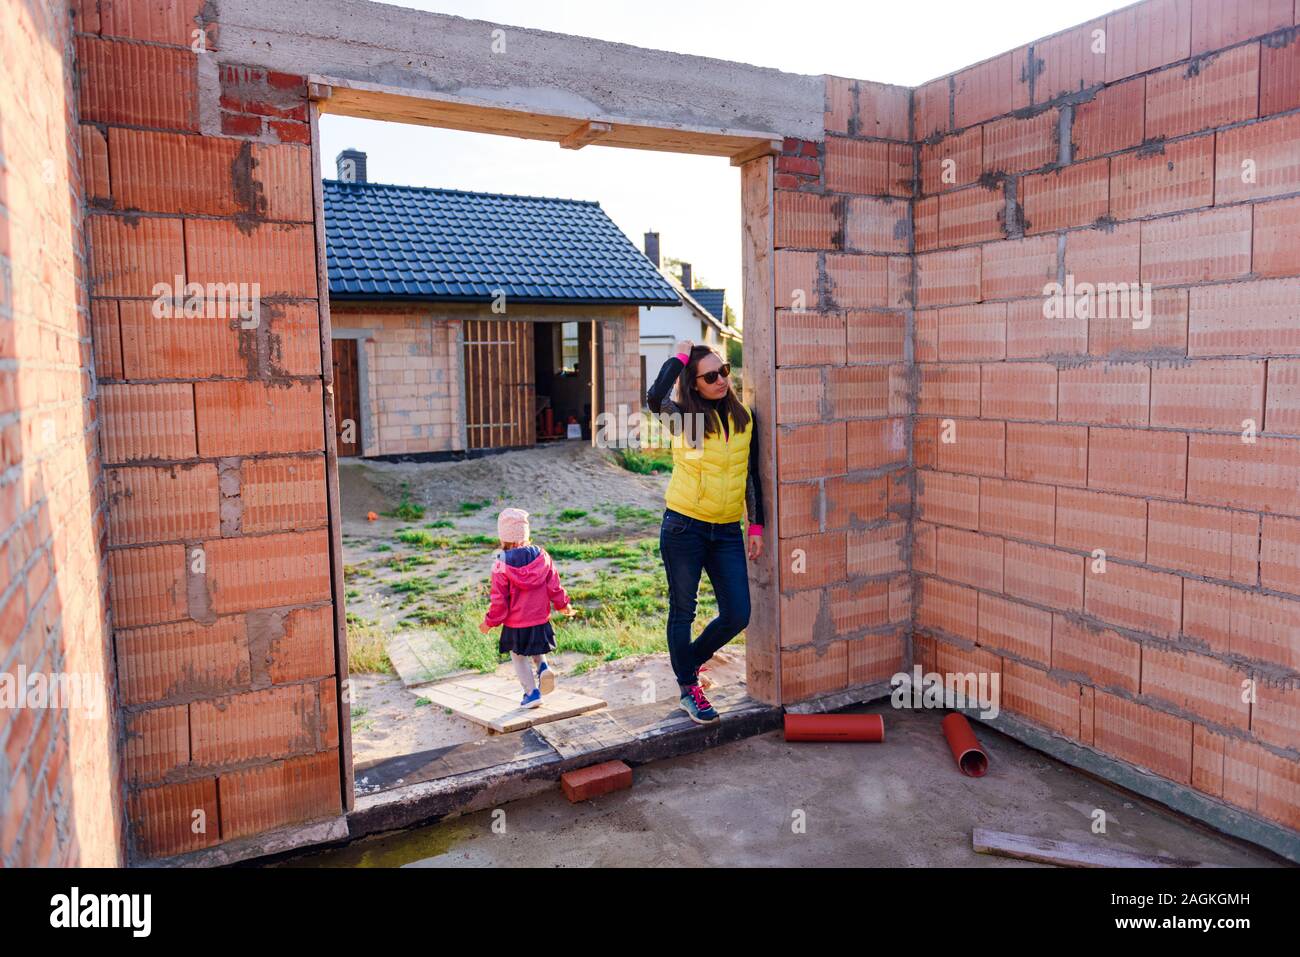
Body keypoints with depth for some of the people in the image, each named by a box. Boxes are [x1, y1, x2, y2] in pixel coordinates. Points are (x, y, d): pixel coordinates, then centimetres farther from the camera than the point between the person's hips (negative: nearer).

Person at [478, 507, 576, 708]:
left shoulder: (501, 565, -17)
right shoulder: (541, 555, -8)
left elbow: (499, 599, -11)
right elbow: (554, 586, 0)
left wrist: (490, 622, 3)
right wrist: (563, 605, 16)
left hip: (515, 624, -3)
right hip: (540, 619, 4)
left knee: (519, 657, 15)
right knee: (536, 648, 28)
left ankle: (531, 692, 14)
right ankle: (543, 667, 2)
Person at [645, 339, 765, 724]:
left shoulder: (745, 418, 6)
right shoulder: (684, 417, -5)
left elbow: (752, 475, 11)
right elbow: (655, 398, -28)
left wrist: (757, 525, 7)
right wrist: (680, 356, -14)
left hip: (727, 532, 4)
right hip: (683, 528, -4)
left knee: (737, 615, 6)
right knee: (683, 611, 8)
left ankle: (689, 661, 33)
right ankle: (688, 689, 26)